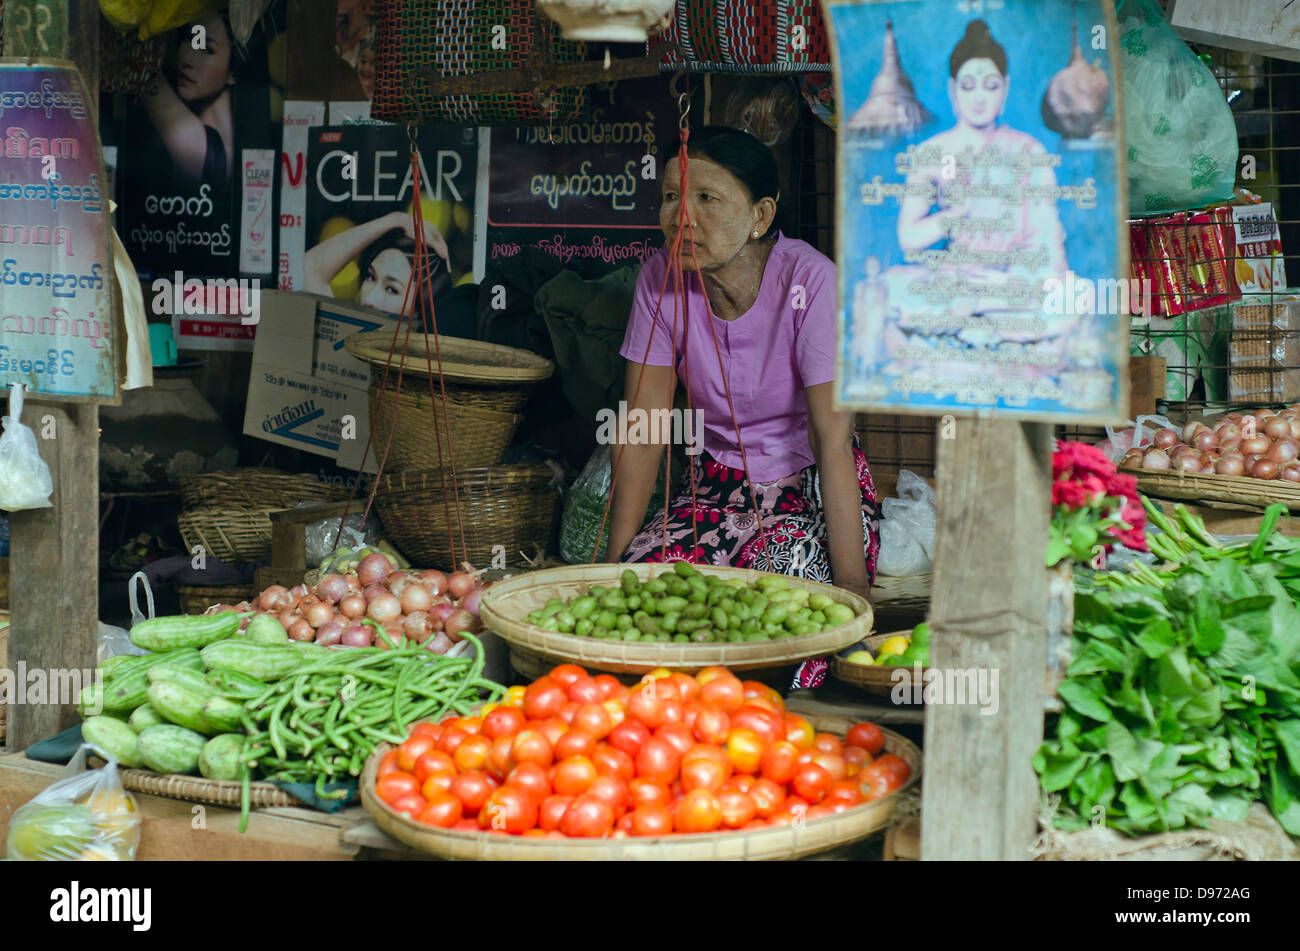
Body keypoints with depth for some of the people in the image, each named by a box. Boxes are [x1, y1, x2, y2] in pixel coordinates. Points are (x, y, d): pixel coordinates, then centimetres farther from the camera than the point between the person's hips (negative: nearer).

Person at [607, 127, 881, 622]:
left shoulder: (811, 280, -20)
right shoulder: (662, 279, -8)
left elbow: (833, 438, -23)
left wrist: (851, 586, -29)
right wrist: (617, 561, -13)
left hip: (812, 487, -2)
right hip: (720, 485, 3)